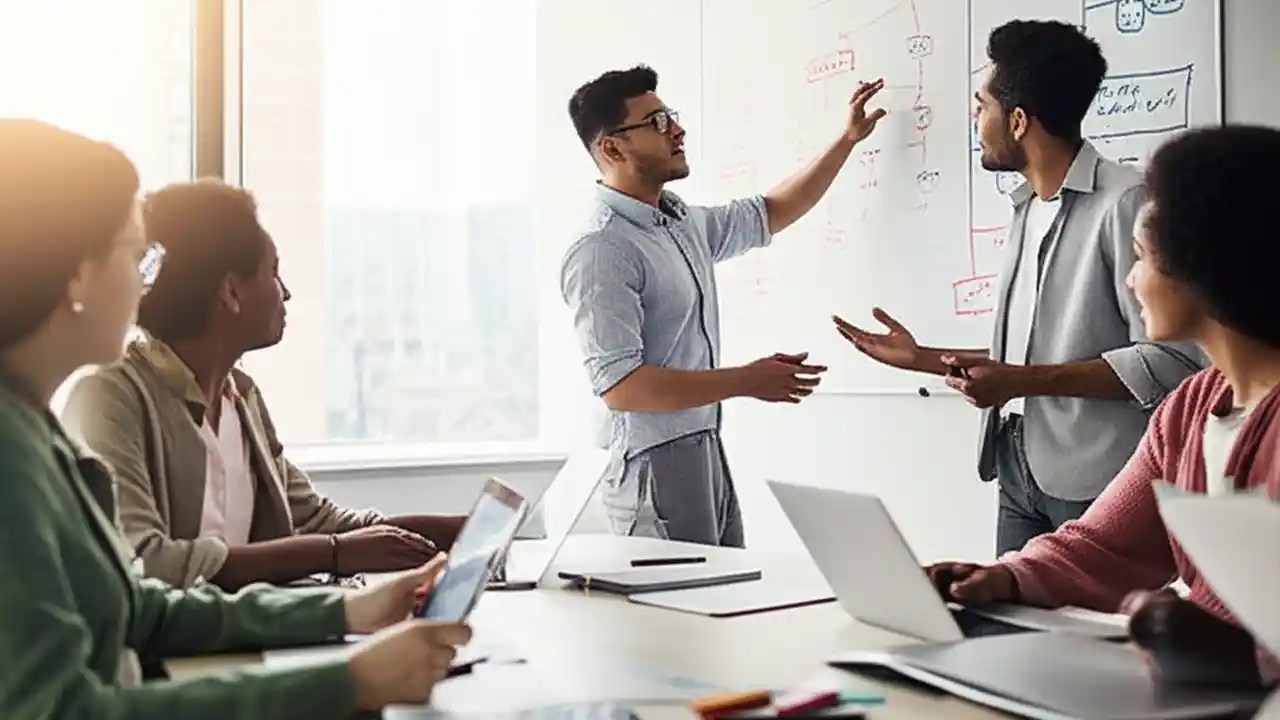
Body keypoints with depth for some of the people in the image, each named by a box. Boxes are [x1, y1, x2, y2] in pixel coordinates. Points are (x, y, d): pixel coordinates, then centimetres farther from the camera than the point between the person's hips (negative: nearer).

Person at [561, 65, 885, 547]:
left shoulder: (682, 222, 11)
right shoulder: (601, 251, -17)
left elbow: (770, 213, 28)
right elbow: (620, 386, -23)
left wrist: (847, 141, 24)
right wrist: (747, 381, -20)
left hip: (708, 452, 9)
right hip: (656, 465, -9)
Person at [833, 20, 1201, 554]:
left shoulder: (1124, 203, -11)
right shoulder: (1027, 209, 16)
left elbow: (1171, 360, -18)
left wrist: (1024, 382, -19)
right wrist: (919, 358, 19)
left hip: (1098, 485, -8)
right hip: (1020, 479, 8)